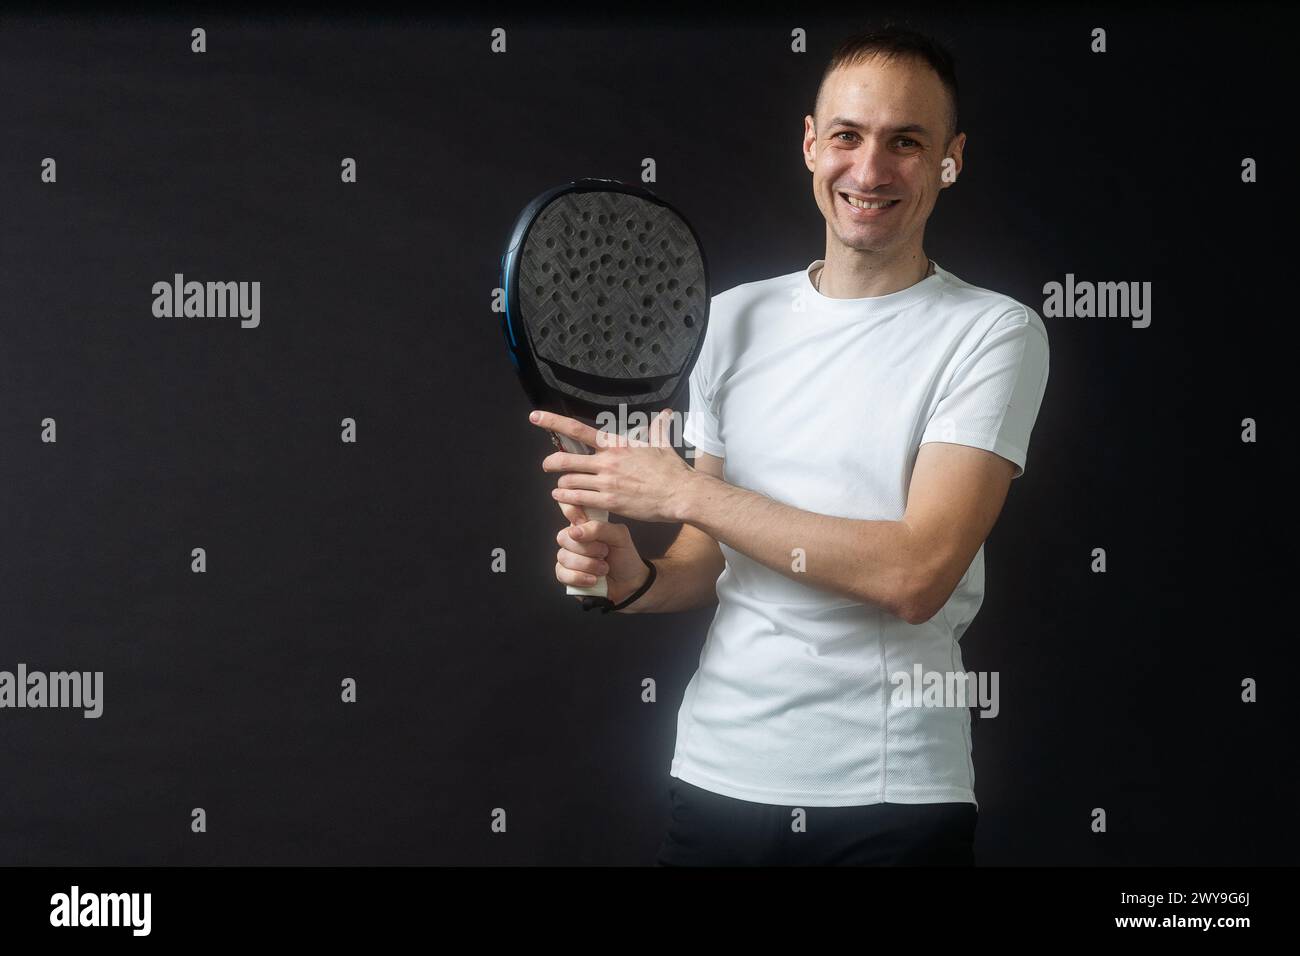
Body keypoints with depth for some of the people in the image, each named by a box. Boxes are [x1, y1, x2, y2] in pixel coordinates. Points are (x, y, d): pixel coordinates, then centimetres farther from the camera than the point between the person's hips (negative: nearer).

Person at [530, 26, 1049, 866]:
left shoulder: (994, 333, -7)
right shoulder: (733, 319, 8)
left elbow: (917, 574, -18)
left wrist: (682, 491, -16)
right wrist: (637, 581, -9)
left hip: (892, 797, -4)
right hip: (720, 776, 4)